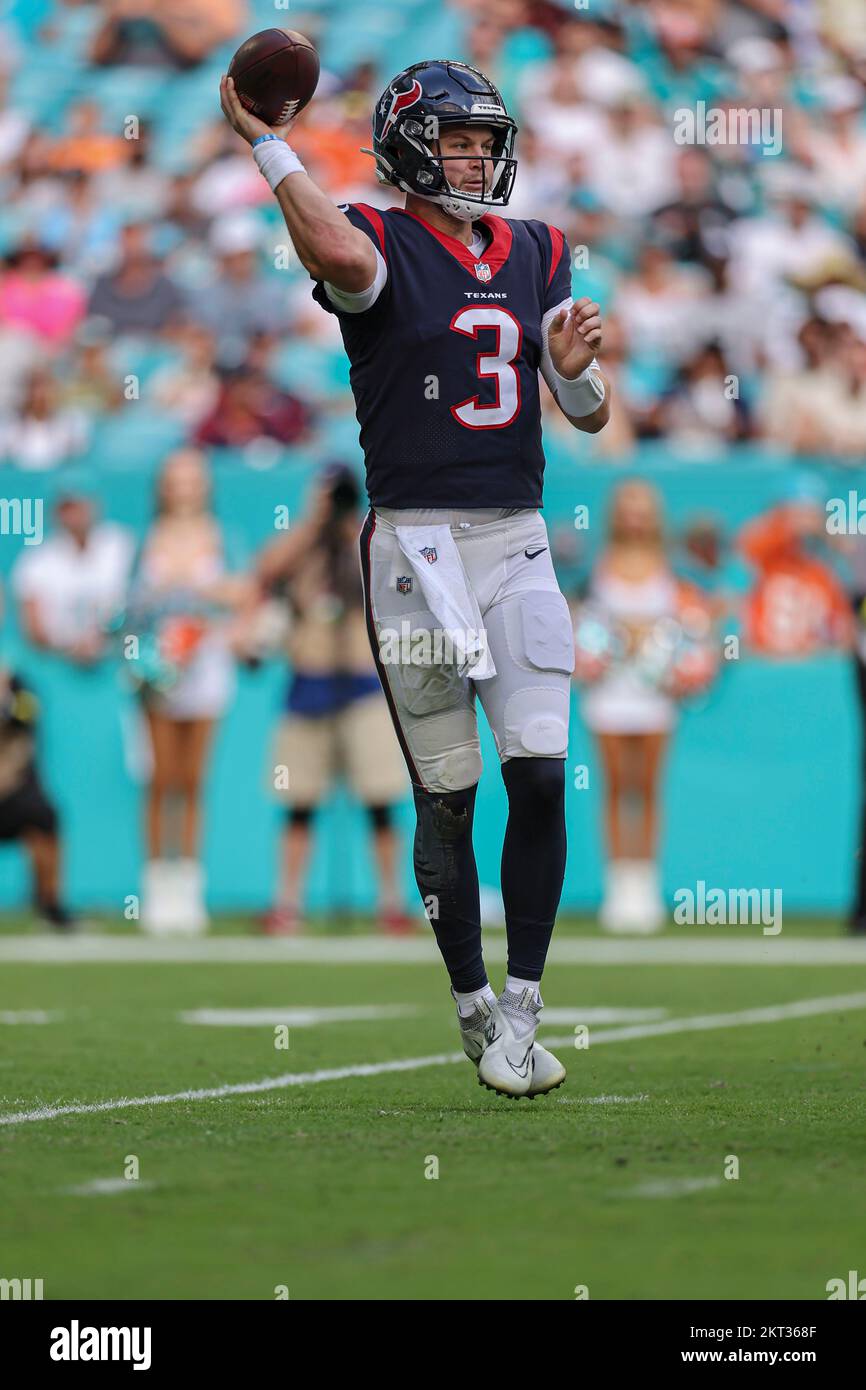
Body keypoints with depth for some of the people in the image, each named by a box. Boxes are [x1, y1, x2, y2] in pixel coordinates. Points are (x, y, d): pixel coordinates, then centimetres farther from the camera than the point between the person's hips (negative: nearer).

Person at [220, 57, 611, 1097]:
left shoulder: (535, 254, 13)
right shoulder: (381, 244, -3)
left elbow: (588, 417, 10)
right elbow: (339, 254, -31)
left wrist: (576, 370, -12)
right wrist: (265, 141, -23)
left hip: (517, 542, 4)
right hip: (414, 546, -4)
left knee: (541, 774, -8)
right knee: (447, 797, 3)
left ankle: (521, 1012, 0)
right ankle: (473, 1007, 17)